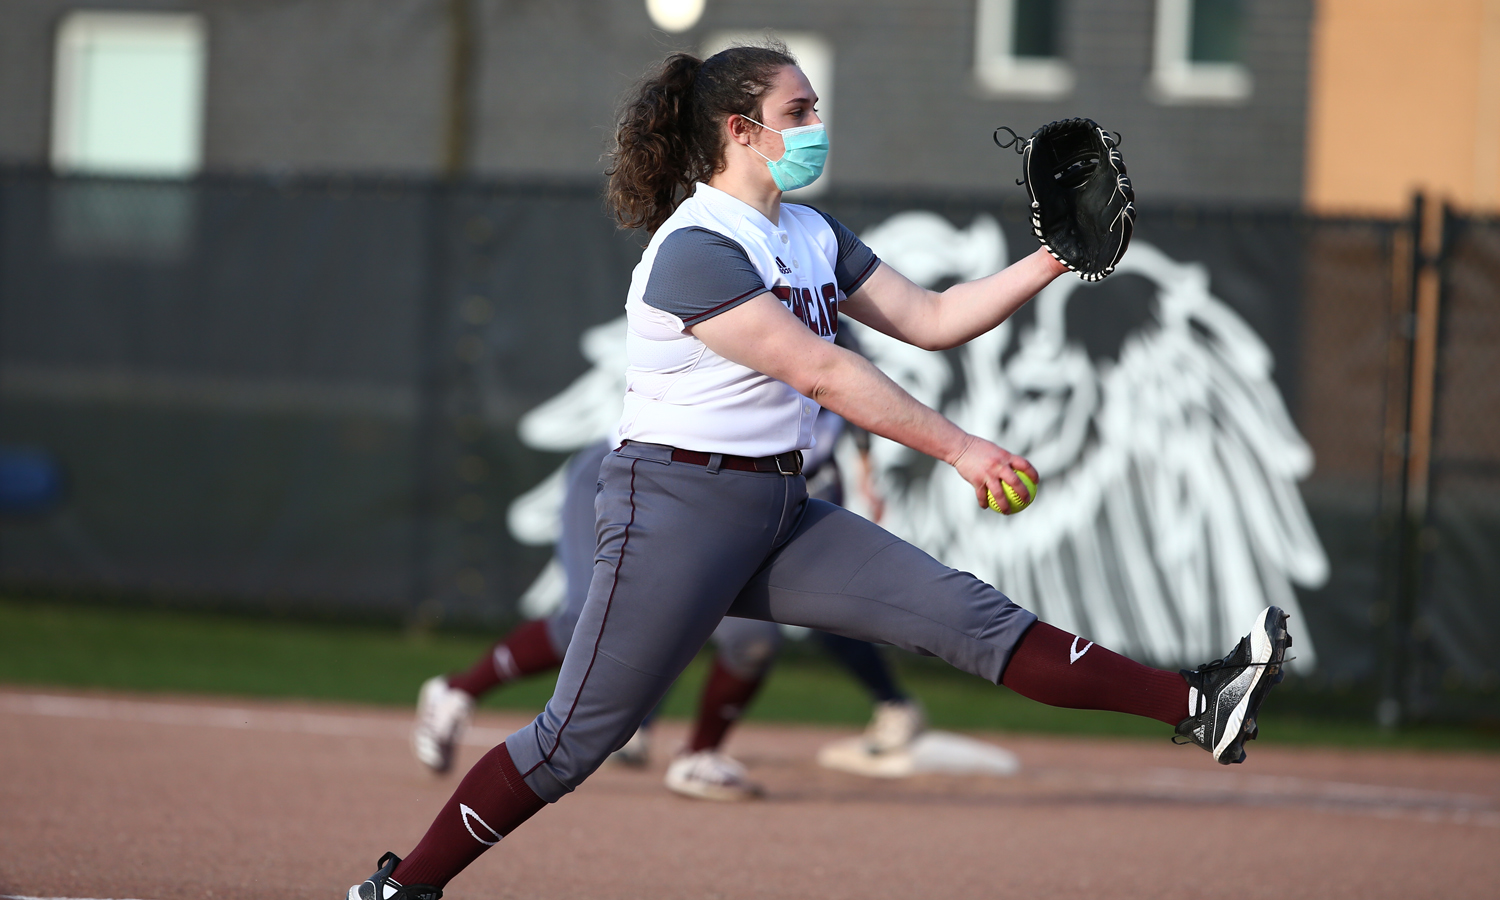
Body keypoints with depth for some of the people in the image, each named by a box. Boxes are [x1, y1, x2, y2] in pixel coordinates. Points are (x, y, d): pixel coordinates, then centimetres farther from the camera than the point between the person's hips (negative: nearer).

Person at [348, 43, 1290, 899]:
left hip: (780, 515, 7)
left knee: (971, 617, -5)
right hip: (679, 509, -7)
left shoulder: (813, 237, 12)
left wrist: (1049, 263, 2)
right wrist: (956, 447, -24)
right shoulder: (695, 251, -17)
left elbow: (930, 319, 13)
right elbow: (822, 374, -22)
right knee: (578, 737, -6)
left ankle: (1197, 706, -13)